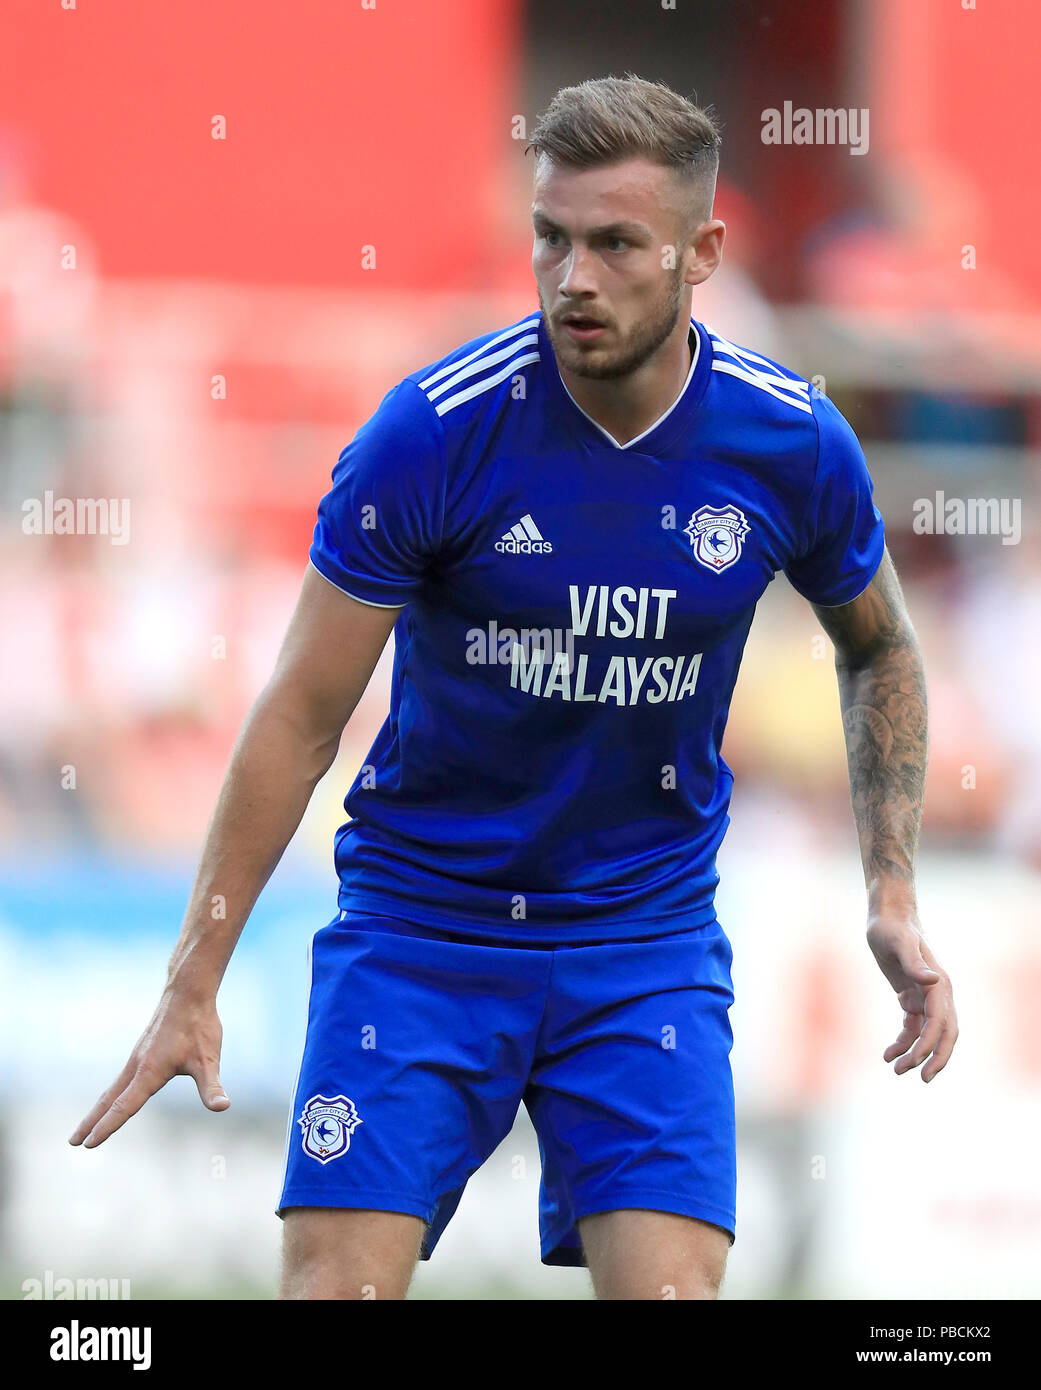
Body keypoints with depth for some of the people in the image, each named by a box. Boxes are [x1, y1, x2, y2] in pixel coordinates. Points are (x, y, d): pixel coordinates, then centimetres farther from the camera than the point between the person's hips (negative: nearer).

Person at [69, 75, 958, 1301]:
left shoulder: (793, 443, -8)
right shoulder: (433, 430, -16)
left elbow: (877, 649, 14)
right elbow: (300, 717, -9)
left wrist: (892, 896, 5)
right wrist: (193, 985, -10)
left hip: (648, 939, 2)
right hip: (418, 917, -2)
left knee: (668, 1290, -12)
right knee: (335, 1288, -10)